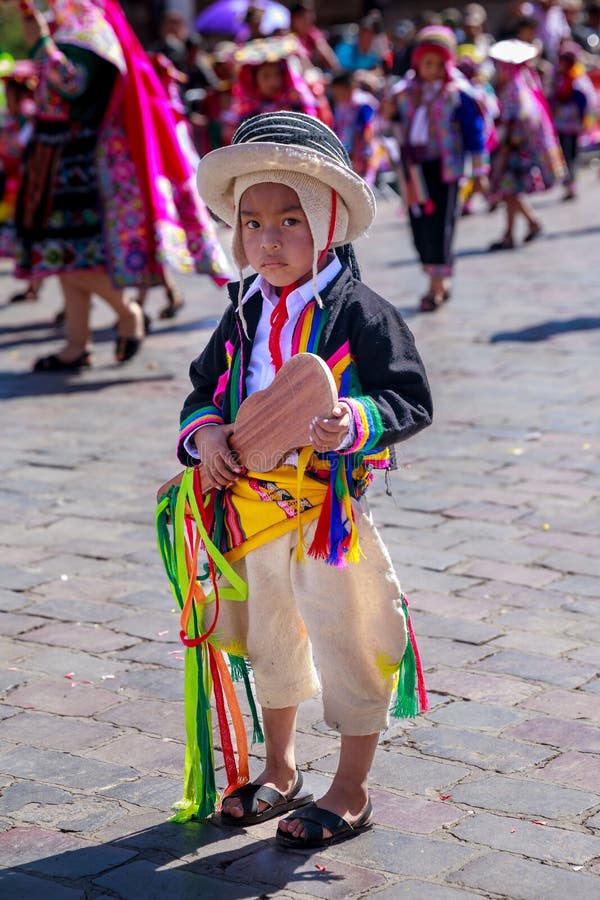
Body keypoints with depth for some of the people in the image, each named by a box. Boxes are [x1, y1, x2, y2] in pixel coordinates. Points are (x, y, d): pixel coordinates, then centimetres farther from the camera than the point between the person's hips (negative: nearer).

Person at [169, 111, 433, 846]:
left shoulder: (360, 313, -13)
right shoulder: (243, 317, 6)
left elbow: (412, 401, -15)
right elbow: (205, 389, 14)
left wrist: (357, 424, -33)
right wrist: (203, 431, -7)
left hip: (333, 509, -7)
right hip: (255, 508, 7)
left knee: (346, 646, 4)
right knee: (269, 642, 21)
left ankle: (350, 792, 21)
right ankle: (280, 772, 40)